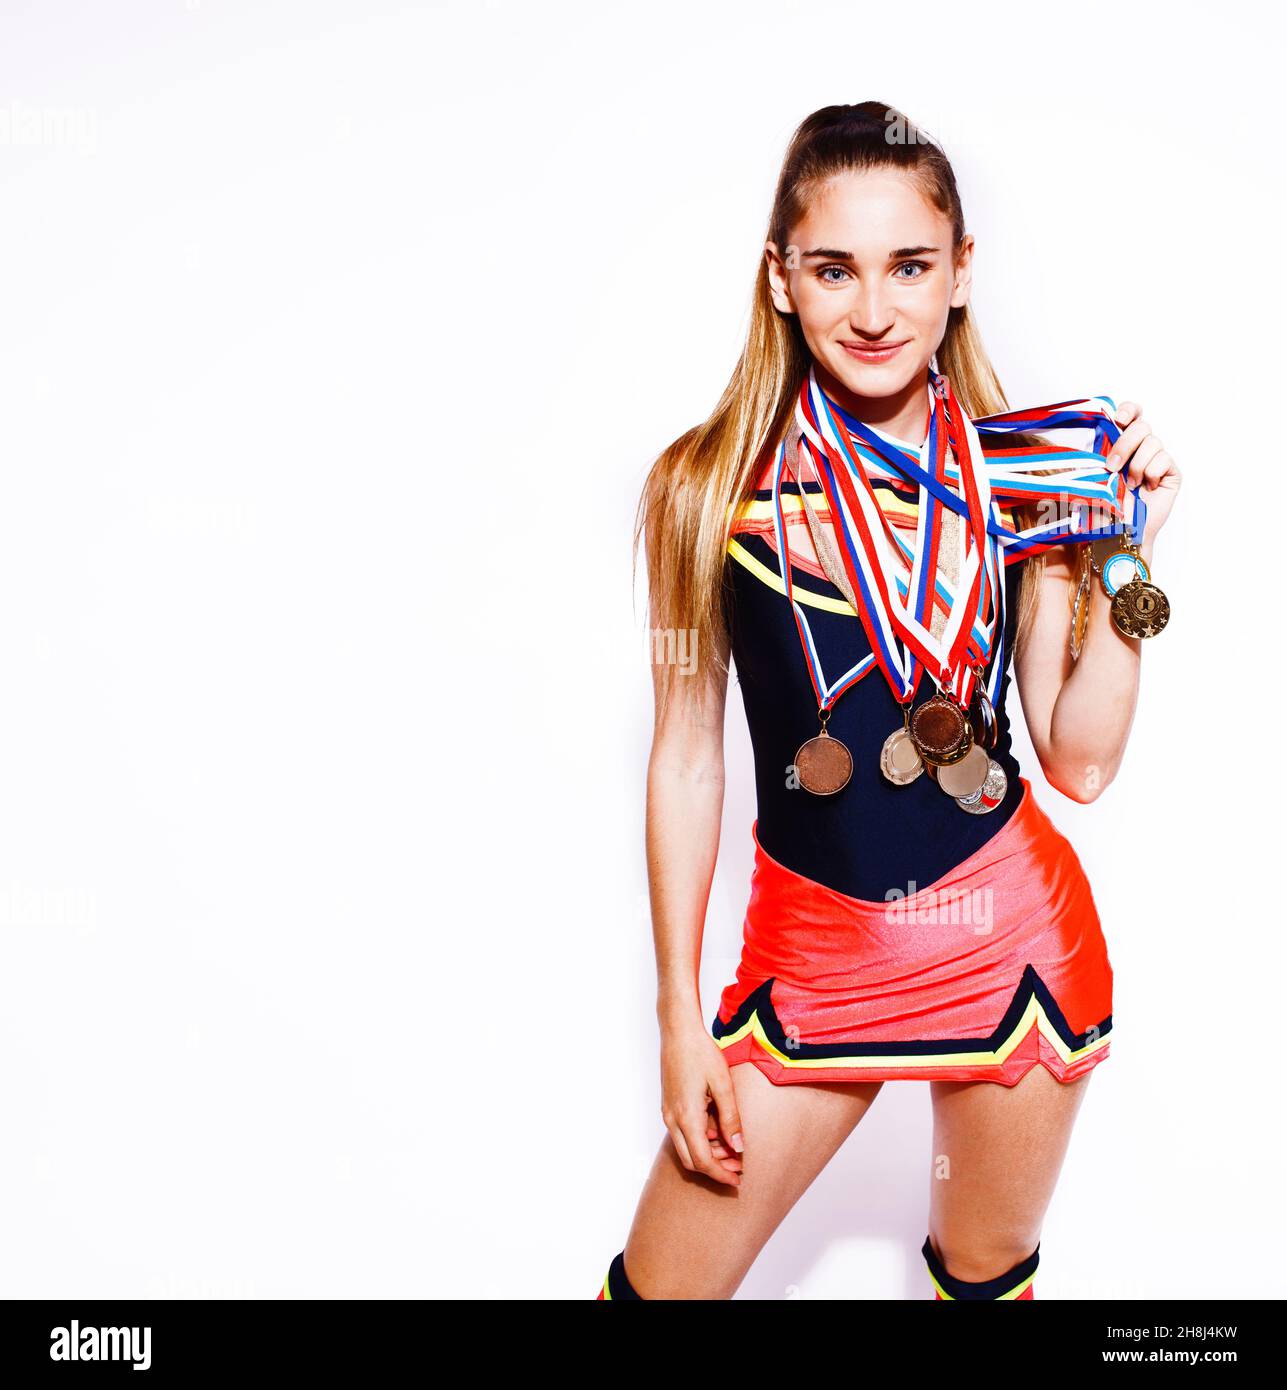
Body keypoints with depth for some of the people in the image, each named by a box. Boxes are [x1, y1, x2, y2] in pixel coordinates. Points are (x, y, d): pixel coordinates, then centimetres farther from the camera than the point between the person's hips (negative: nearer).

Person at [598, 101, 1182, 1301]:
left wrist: (1122, 557, -14)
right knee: (659, 1285, 9)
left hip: (1012, 939, 1)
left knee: (986, 1274, 23)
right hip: (812, 951, -1)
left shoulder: (1022, 478, -6)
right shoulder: (711, 486, -10)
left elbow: (1081, 763, -4)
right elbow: (686, 759, -4)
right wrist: (681, 1021, -1)